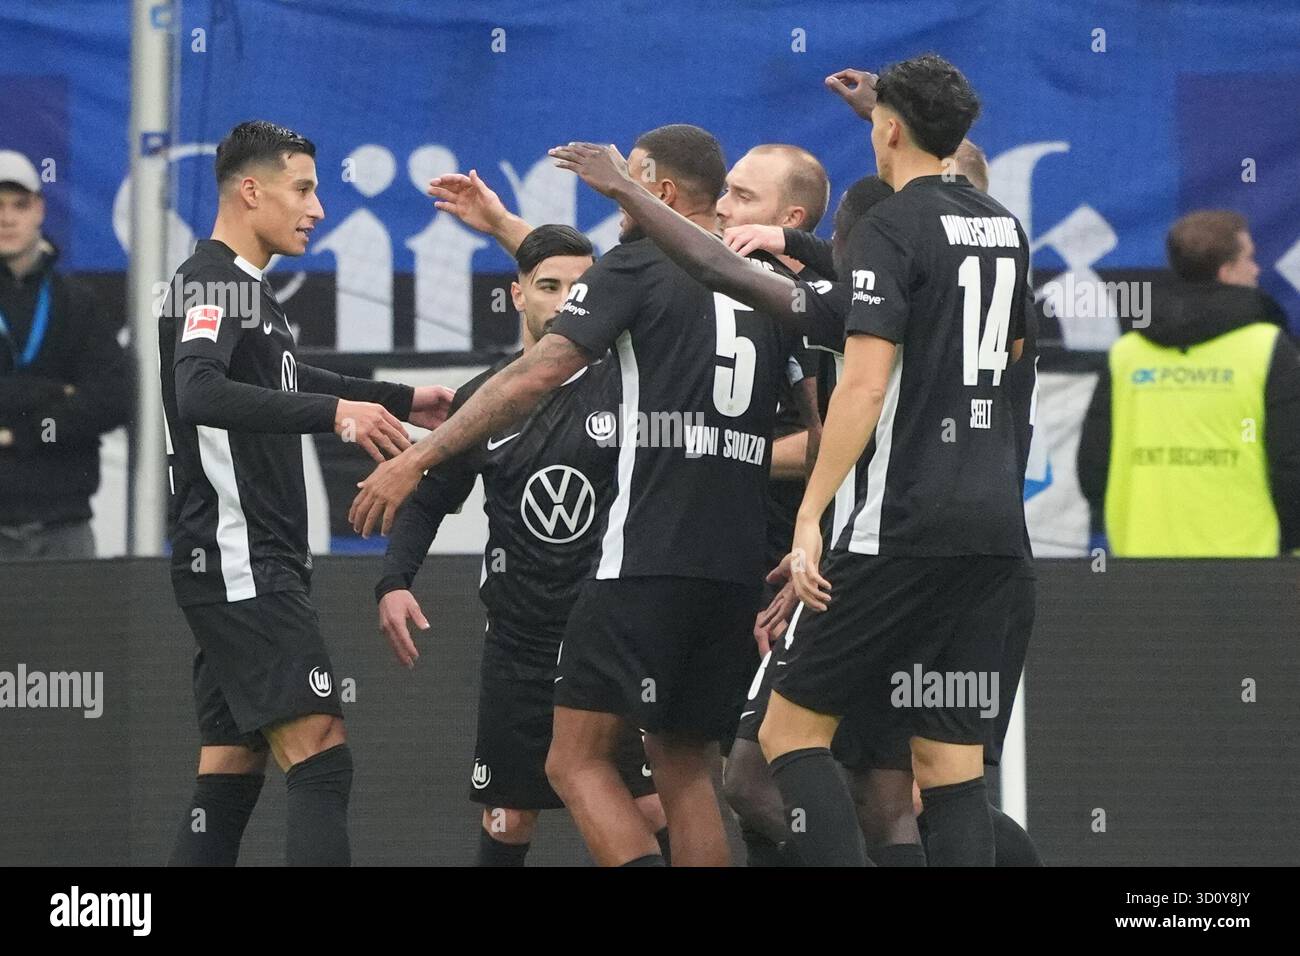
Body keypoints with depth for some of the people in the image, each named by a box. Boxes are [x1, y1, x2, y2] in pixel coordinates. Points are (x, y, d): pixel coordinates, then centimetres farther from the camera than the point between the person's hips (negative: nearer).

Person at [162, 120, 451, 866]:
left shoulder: (247, 288, 18)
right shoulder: (212, 283, -12)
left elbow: (286, 382, 38)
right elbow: (199, 394, -31)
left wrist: (404, 401, 44)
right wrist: (334, 411, -38)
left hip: (254, 568, 10)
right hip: (239, 560, -10)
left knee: (233, 768, 8)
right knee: (321, 757, -17)